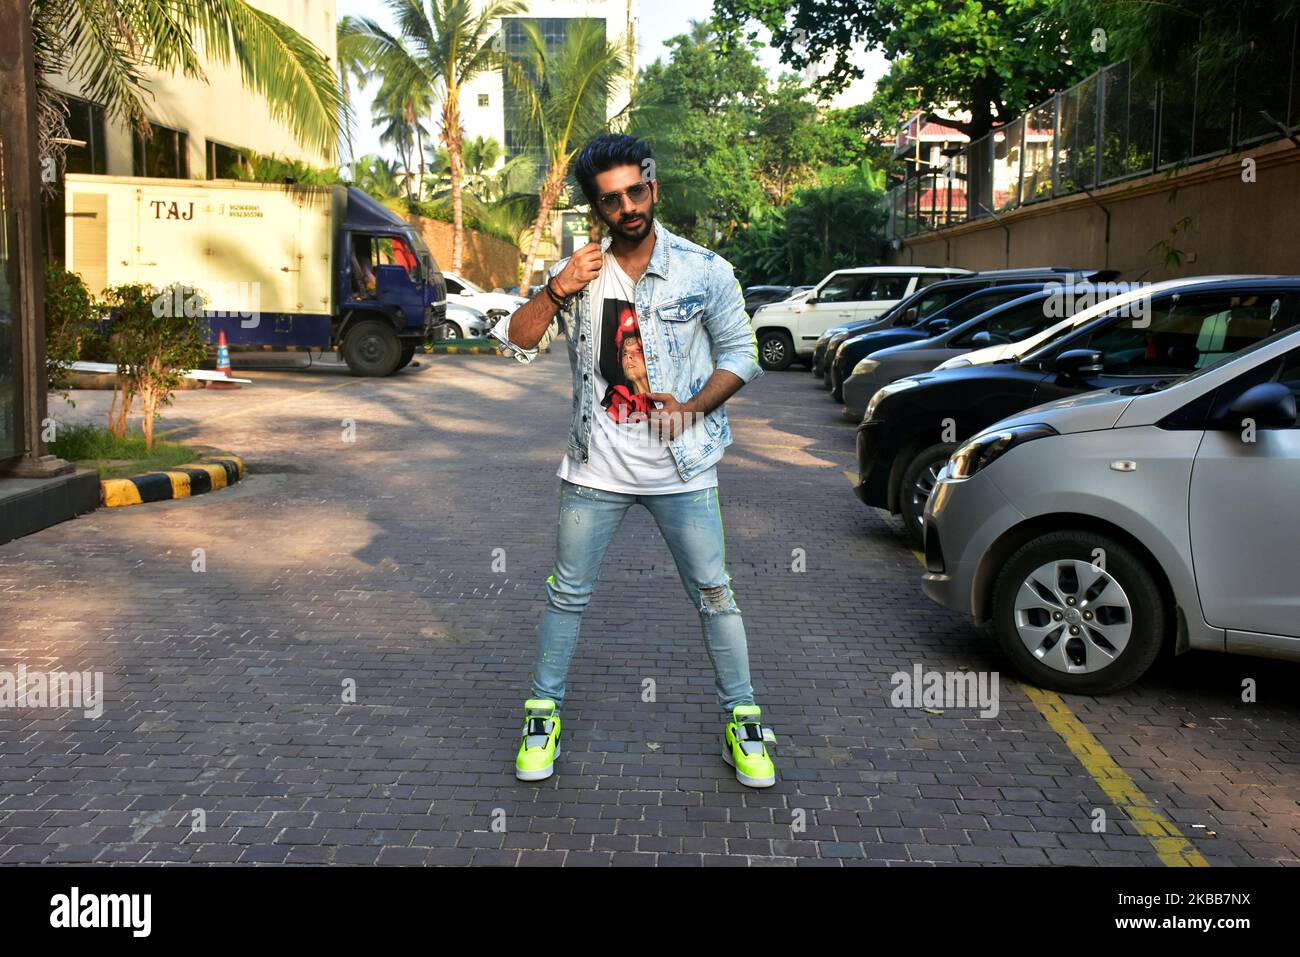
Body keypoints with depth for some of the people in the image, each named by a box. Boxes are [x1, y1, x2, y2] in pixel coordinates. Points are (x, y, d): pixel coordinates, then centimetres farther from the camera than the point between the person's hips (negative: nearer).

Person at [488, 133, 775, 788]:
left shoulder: (704, 270, -2)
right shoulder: (578, 272, 3)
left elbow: (739, 353, 2)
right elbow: (516, 342, -2)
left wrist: (691, 408, -12)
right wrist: (557, 290, -18)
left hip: (680, 465, -1)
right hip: (596, 466, 2)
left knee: (713, 593, 5)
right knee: (568, 593, 9)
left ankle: (740, 717, 19)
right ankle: (544, 711, 24)